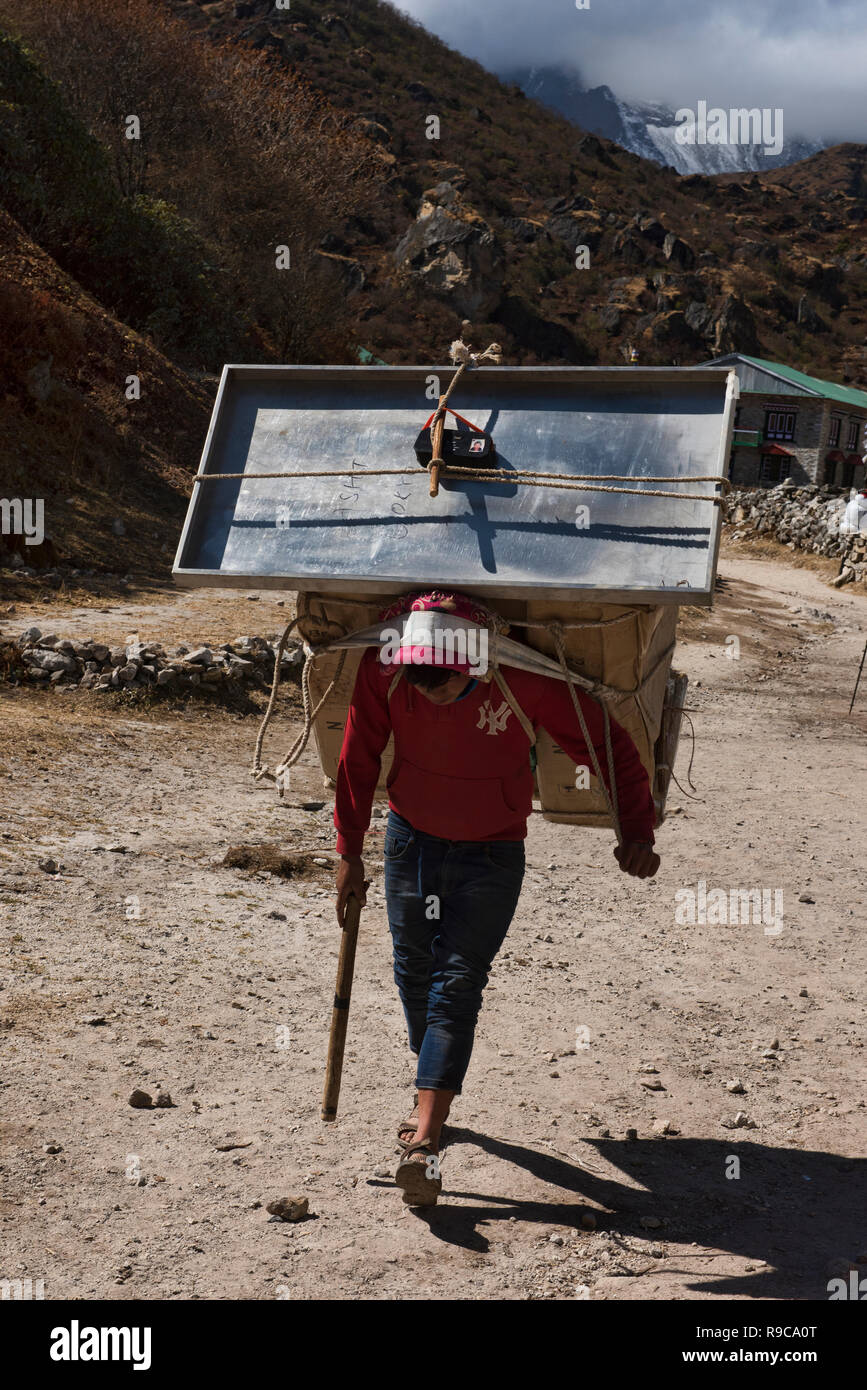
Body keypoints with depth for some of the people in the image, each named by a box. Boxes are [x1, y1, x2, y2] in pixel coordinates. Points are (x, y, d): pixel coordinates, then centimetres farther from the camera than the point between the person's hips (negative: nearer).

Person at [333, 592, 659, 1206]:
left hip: (491, 855, -3)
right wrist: (350, 851, 0)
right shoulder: (382, 666, -20)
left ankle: (425, 1139, -14)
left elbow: (609, 746, -17)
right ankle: (434, 1102, 35)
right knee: (414, 976, 14)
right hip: (410, 839, 3)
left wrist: (638, 832, -24)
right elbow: (359, 758, -5)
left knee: (458, 985, -11)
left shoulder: (523, 681, -27)